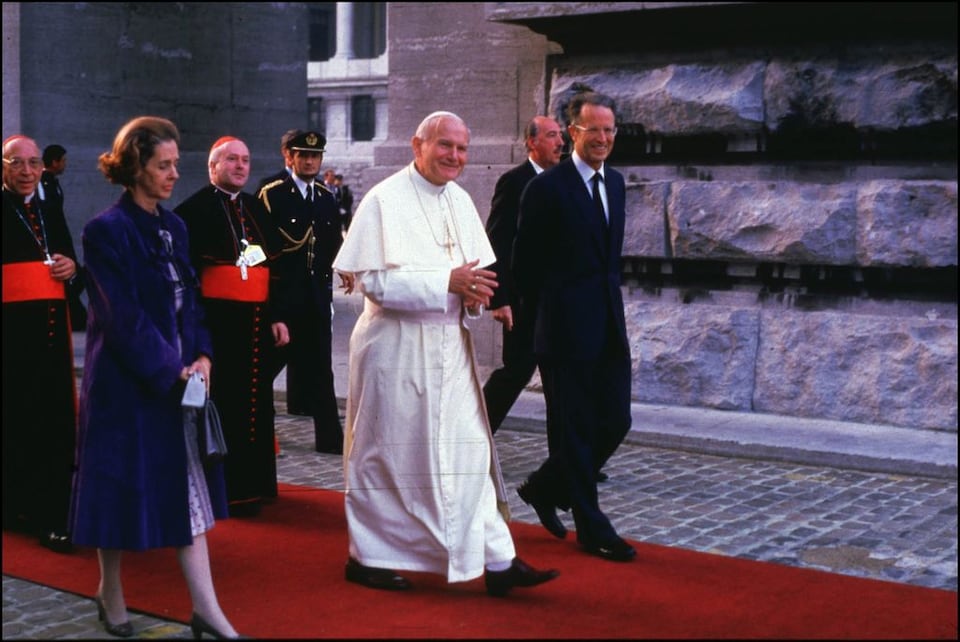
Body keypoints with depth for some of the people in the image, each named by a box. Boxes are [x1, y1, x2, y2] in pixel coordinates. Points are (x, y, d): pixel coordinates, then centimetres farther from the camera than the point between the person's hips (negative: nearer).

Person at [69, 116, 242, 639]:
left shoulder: (173, 226, 10)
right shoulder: (107, 230, -12)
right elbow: (123, 317, -17)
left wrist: (201, 357, -3)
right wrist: (169, 370, -17)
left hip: (179, 376, 7)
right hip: (126, 380, -7)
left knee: (189, 488, 5)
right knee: (123, 483, 6)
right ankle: (110, 592, 27)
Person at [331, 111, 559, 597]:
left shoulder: (459, 200, 9)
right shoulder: (385, 200, -12)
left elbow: (475, 269, 14)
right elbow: (374, 281, -19)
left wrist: (476, 292, -10)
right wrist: (449, 282, -23)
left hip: (449, 346, 6)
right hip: (396, 348, -6)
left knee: (470, 450, 4)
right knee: (387, 453, 6)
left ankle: (496, 561, 7)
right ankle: (367, 557, 23)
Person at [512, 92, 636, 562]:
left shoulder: (615, 183, 12)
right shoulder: (546, 187, -10)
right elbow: (525, 263, -5)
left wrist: (608, 301, 14)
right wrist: (544, 315, 2)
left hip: (609, 327, 7)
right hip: (566, 330, -7)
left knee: (615, 423, 8)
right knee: (575, 430, 3)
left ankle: (545, 488, 28)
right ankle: (591, 527, 14)